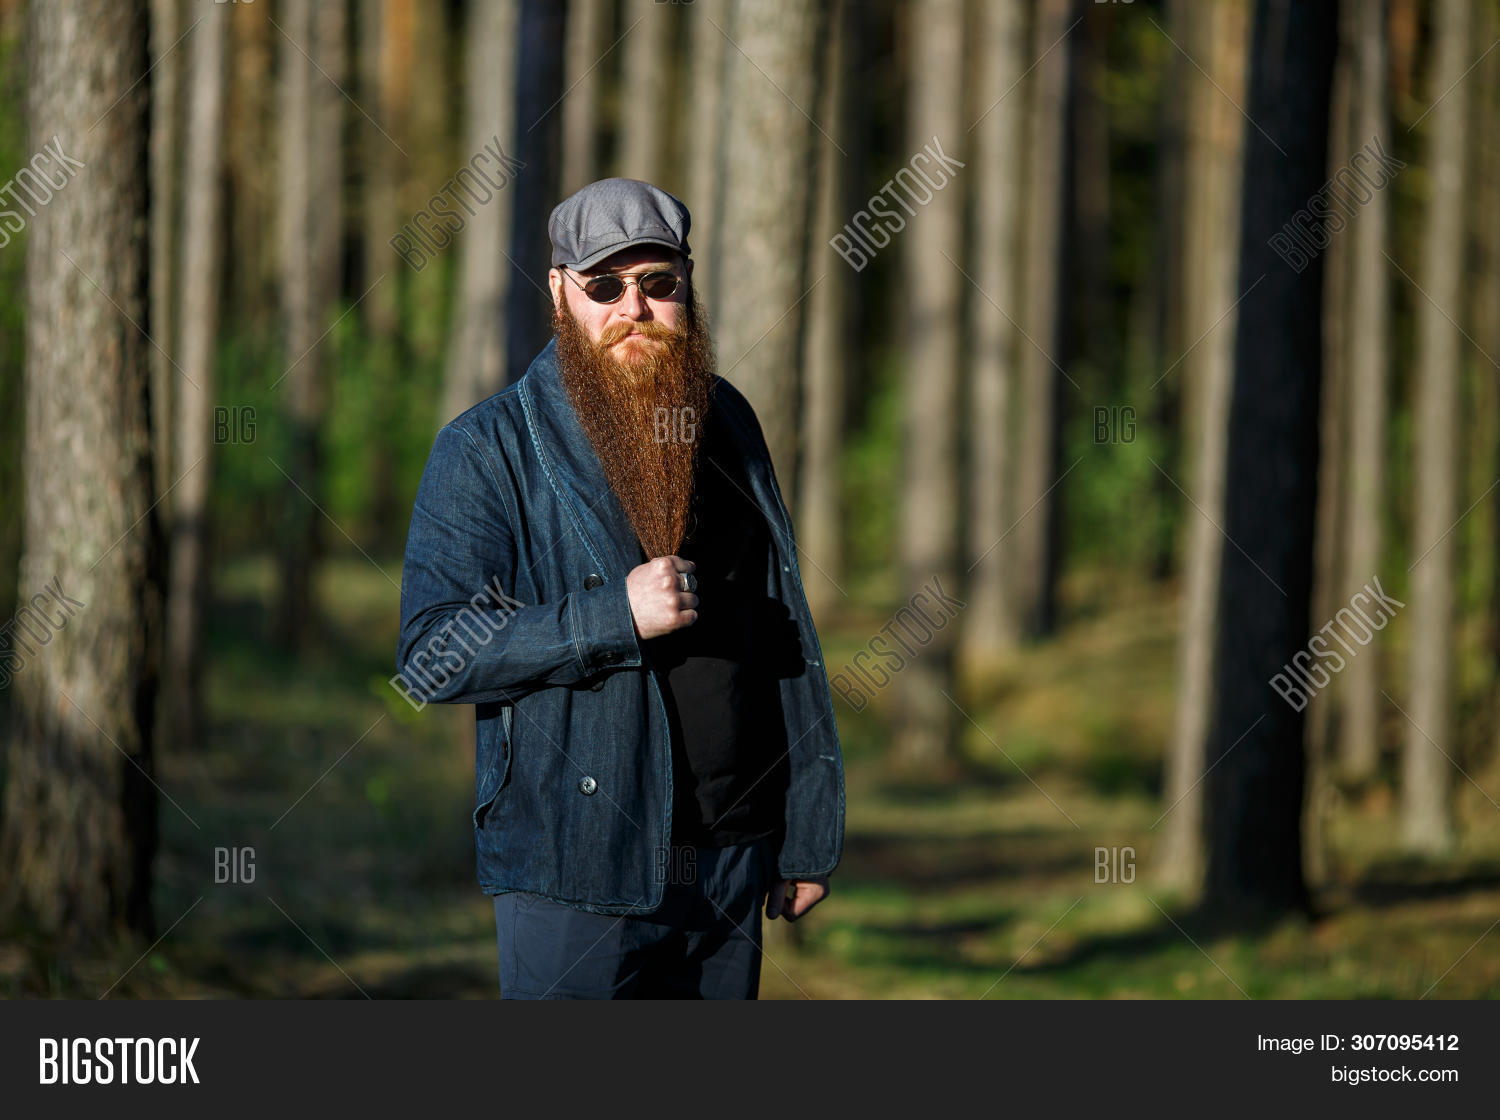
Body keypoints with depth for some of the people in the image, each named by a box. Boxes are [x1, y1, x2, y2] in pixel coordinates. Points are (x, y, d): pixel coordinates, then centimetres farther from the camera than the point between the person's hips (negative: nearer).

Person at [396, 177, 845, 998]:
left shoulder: (727, 424, 12)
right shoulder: (487, 451, -5)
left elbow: (784, 631, 15)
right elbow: (430, 655, -12)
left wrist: (807, 834, 12)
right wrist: (614, 617, -20)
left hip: (729, 862, 5)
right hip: (574, 870, -5)